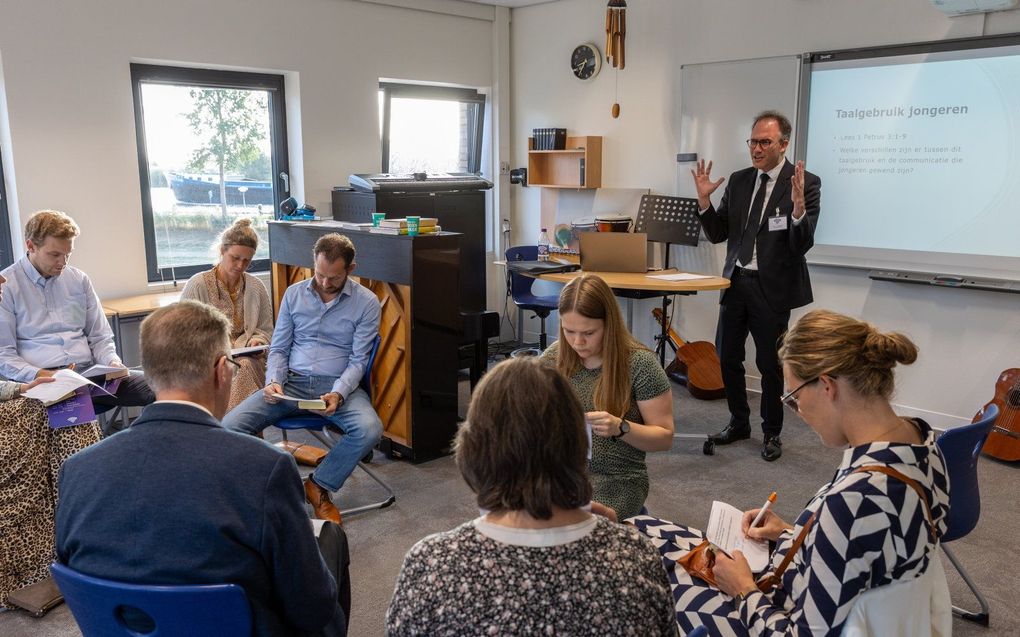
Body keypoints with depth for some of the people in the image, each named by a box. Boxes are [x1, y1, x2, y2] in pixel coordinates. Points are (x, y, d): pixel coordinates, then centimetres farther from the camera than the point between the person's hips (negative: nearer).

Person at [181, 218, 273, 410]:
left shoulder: (256, 288, 11)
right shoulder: (198, 284, 1)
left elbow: (266, 330, 16)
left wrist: (257, 341, -7)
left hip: (246, 356, 3)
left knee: (245, 366, -33)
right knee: (241, 369, -34)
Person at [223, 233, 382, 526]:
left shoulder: (367, 302, -3)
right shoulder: (293, 294, 7)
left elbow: (358, 360, -4)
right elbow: (279, 348, 11)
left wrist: (338, 394, -23)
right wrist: (273, 381, -10)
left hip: (338, 385, -2)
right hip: (292, 381, 2)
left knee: (369, 430, -33)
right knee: (230, 426, -21)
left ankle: (319, 486, -5)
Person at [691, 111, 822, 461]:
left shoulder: (805, 183, -8)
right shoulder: (738, 181, 7)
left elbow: (802, 245, -15)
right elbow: (717, 234, 8)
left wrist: (798, 206, -31)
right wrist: (704, 199, -6)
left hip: (772, 287, -5)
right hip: (736, 281, 5)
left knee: (769, 363, 5)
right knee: (727, 358, 12)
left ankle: (772, 433, 24)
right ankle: (739, 423, 32)